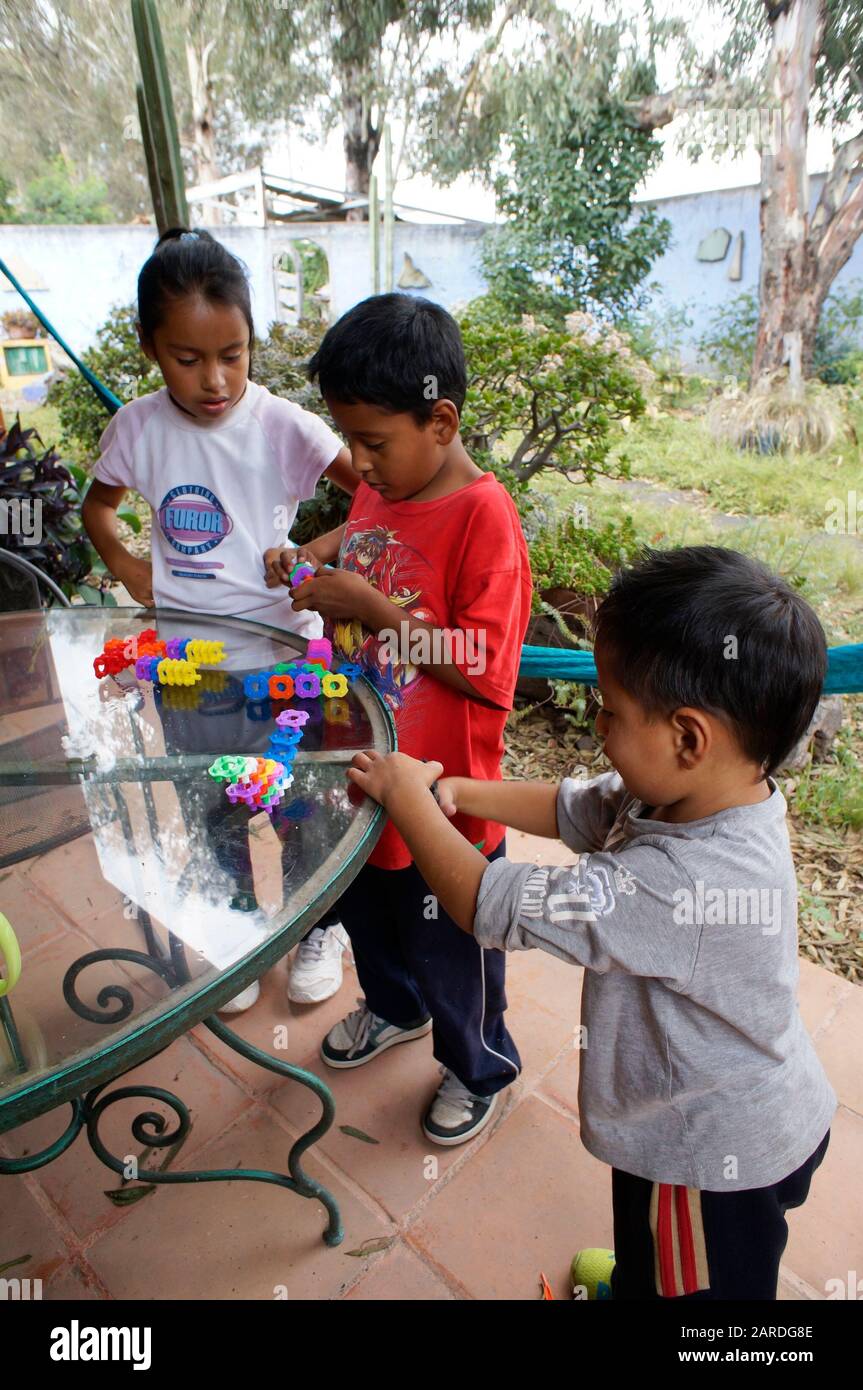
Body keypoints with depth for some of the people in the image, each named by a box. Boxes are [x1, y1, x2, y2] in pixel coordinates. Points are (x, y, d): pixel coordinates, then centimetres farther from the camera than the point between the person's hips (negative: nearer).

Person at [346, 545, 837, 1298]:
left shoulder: (684, 883, -42)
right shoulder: (690, 796, -15)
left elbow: (485, 902, -35)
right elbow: (571, 807, -1)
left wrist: (409, 797, -22)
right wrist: (455, 791, -11)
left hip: (716, 1156, -8)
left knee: (700, 1282, 23)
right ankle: (643, 1272, 65)